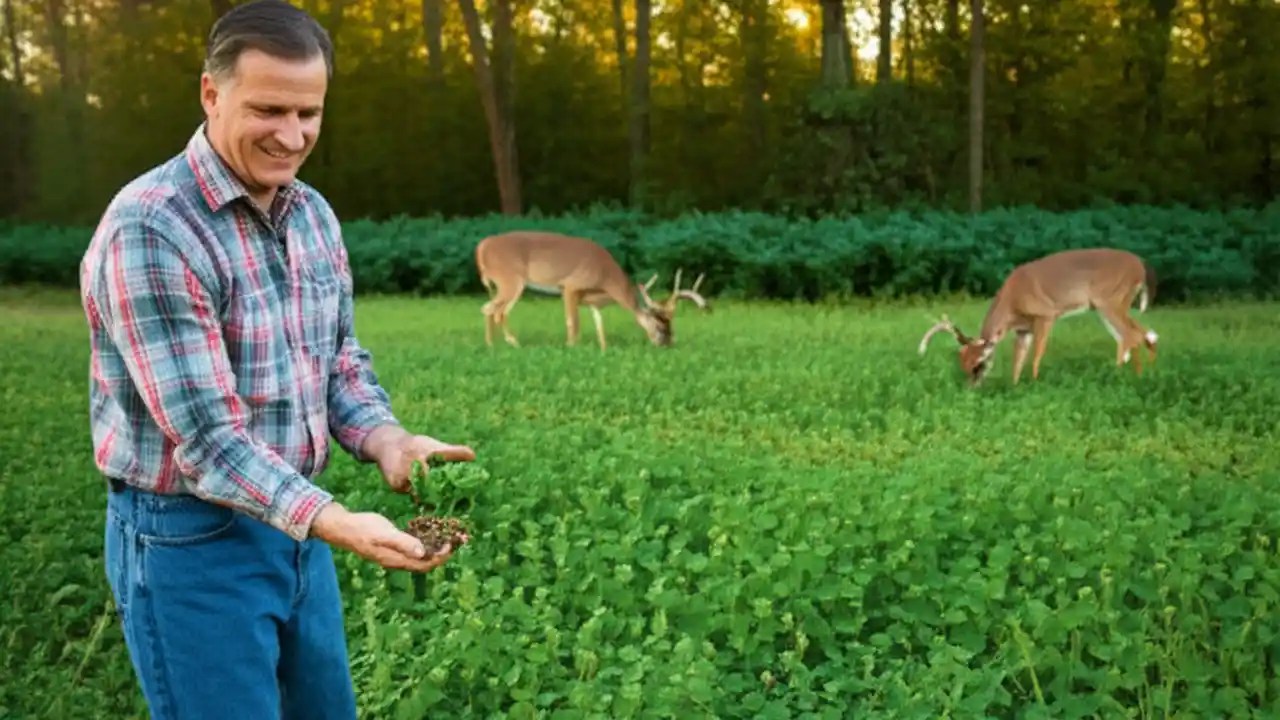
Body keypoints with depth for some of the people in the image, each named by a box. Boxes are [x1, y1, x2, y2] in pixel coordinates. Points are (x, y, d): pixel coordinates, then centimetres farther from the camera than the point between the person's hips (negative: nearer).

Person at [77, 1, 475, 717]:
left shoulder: (313, 214, 3)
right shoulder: (149, 228, -22)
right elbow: (204, 433, -25)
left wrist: (386, 440, -11)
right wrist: (335, 523, -35)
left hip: (292, 521, 8)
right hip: (191, 538, -7)